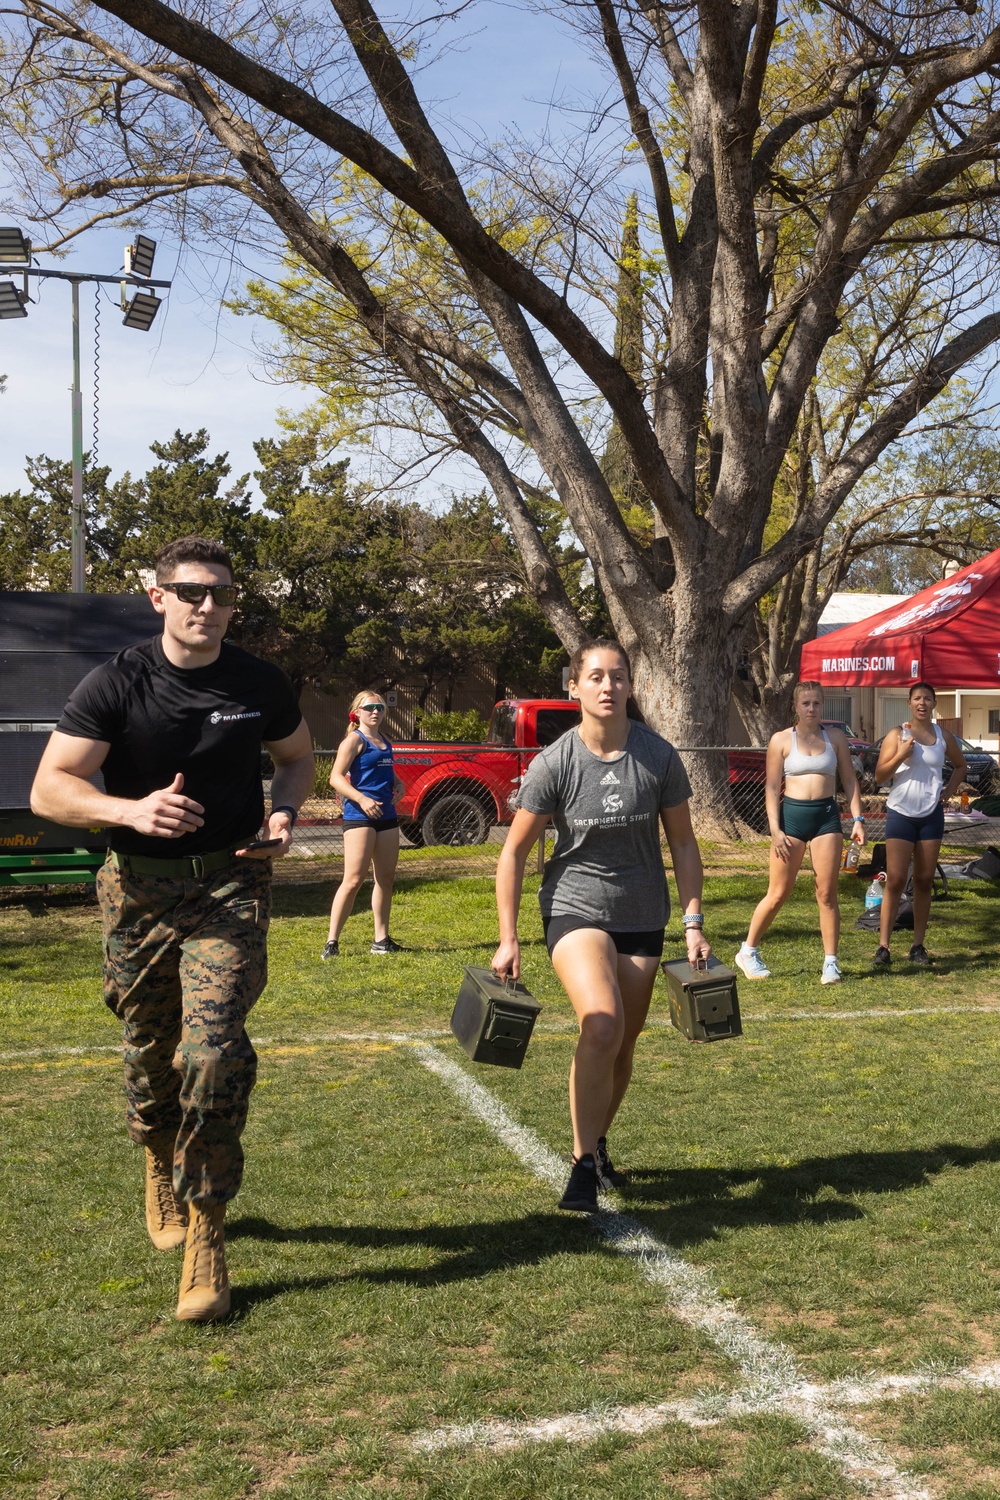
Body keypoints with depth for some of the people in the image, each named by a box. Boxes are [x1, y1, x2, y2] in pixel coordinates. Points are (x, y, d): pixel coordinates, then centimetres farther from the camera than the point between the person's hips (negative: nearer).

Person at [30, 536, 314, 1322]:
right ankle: (162, 1170, 44)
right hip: (140, 888, 0)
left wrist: (284, 811, -3)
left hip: (231, 883, 0)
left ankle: (206, 1236, -7)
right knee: (151, 1050, 12)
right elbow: (49, 789, -10)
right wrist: (132, 809, -28)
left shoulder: (260, 684, 0)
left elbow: (299, 756, 19)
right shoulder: (115, 685, -7)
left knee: (213, 1049, -17)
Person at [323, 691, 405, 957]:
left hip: (386, 815, 8)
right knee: (353, 879, -12)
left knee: (386, 878, 10)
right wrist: (362, 799, -26)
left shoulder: (384, 742, 16)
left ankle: (382, 940, 18)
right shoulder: (355, 739, -6)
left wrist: (397, 783, 9)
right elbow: (336, 778, -14)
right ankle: (332, 941, -8)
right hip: (359, 816, -8)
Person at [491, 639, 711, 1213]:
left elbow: (683, 843, 4)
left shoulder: (659, 757, -7)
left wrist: (694, 923, -1)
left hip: (642, 914, 3)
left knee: (623, 1045, 11)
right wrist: (508, 939, -8)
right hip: (575, 906, -3)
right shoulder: (555, 763, -12)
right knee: (602, 1025, -26)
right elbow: (515, 852, -5)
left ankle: (598, 1143, 37)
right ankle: (583, 1164, -14)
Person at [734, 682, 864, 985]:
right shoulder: (781, 740, 1)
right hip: (792, 814, -2)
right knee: (778, 894, 1)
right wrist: (775, 829, -9)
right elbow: (772, 787, -1)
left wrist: (857, 819, -1)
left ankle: (831, 963, 7)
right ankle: (748, 952, 17)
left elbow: (850, 780, 10)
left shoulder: (835, 738, 8)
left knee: (827, 894, 1)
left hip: (827, 815, 2)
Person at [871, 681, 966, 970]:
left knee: (924, 881, 6)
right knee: (895, 881, -8)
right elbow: (879, 776, -5)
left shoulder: (943, 736, 7)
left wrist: (948, 792, 9)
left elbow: (960, 765, 23)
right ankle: (883, 948, -8)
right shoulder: (897, 735, -2)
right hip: (901, 814, -3)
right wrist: (900, 755, -20)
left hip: (931, 815, 3)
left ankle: (918, 946, 13)